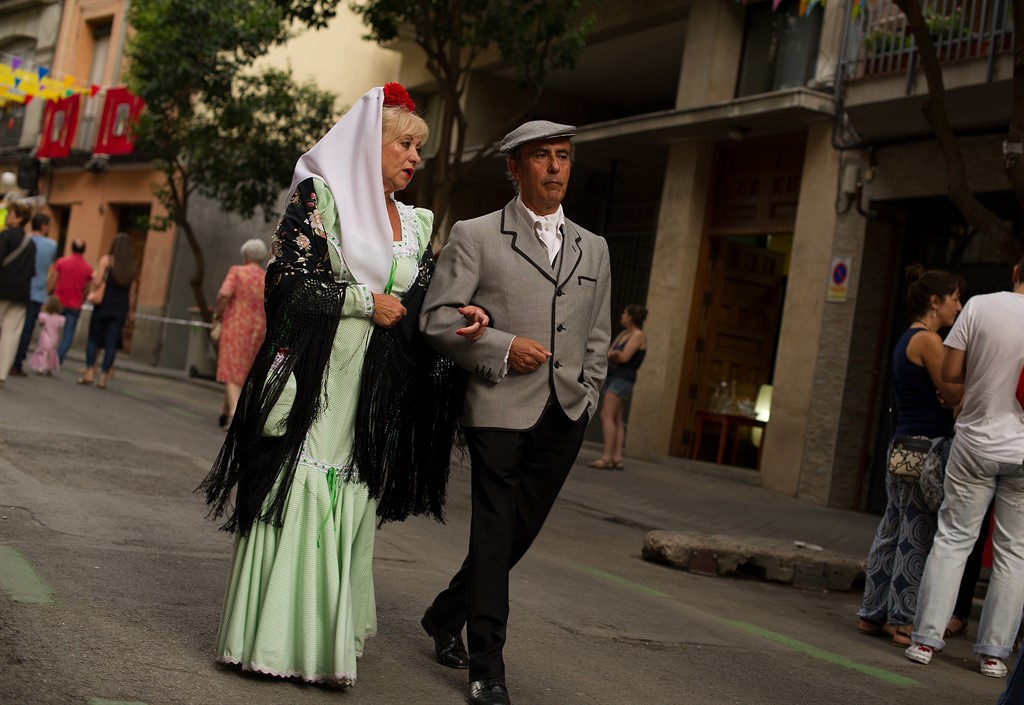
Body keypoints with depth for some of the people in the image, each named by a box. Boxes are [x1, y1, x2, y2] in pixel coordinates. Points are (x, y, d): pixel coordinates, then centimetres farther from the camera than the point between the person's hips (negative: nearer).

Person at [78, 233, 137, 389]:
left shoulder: (106, 260, -3)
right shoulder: (132, 266, 7)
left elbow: (97, 282, -10)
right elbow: (131, 292, 9)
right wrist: (127, 311, 16)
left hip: (104, 306, -3)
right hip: (121, 309, 3)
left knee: (93, 339, 7)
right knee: (111, 344, 2)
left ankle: (89, 372, -4)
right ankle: (103, 377, -1)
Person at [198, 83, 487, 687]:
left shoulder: (417, 223, 16)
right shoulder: (322, 195, -2)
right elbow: (288, 279, -10)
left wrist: (463, 316, -1)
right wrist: (366, 303, -9)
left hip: (374, 388, 5)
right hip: (314, 376, -5)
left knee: (349, 502, 5)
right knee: (297, 495, -4)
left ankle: (327, 636, 12)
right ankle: (272, 636, 6)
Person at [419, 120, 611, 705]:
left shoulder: (594, 249, 17)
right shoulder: (475, 237, 3)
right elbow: (438, 318, -3)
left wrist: (586, 398, 10)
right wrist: (502, 347, -14)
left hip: (565, 415, 5)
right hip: (500, 407, -5)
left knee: (519, 533, 10)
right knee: (495, 534, -5)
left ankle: (446, 616, 32)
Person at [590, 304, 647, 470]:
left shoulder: (638, 335, -8)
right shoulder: (623, 334, 18)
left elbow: (624, 357, -16)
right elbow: (609, 355, 11)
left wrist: (612, 354, 1)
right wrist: (614, 354, -10)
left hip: (622, 378, -9)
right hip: (613, 377, 9)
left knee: (606, 416, -17)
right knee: (616, 420, 6)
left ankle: (607, 458, -22)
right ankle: (617, 458, 5)